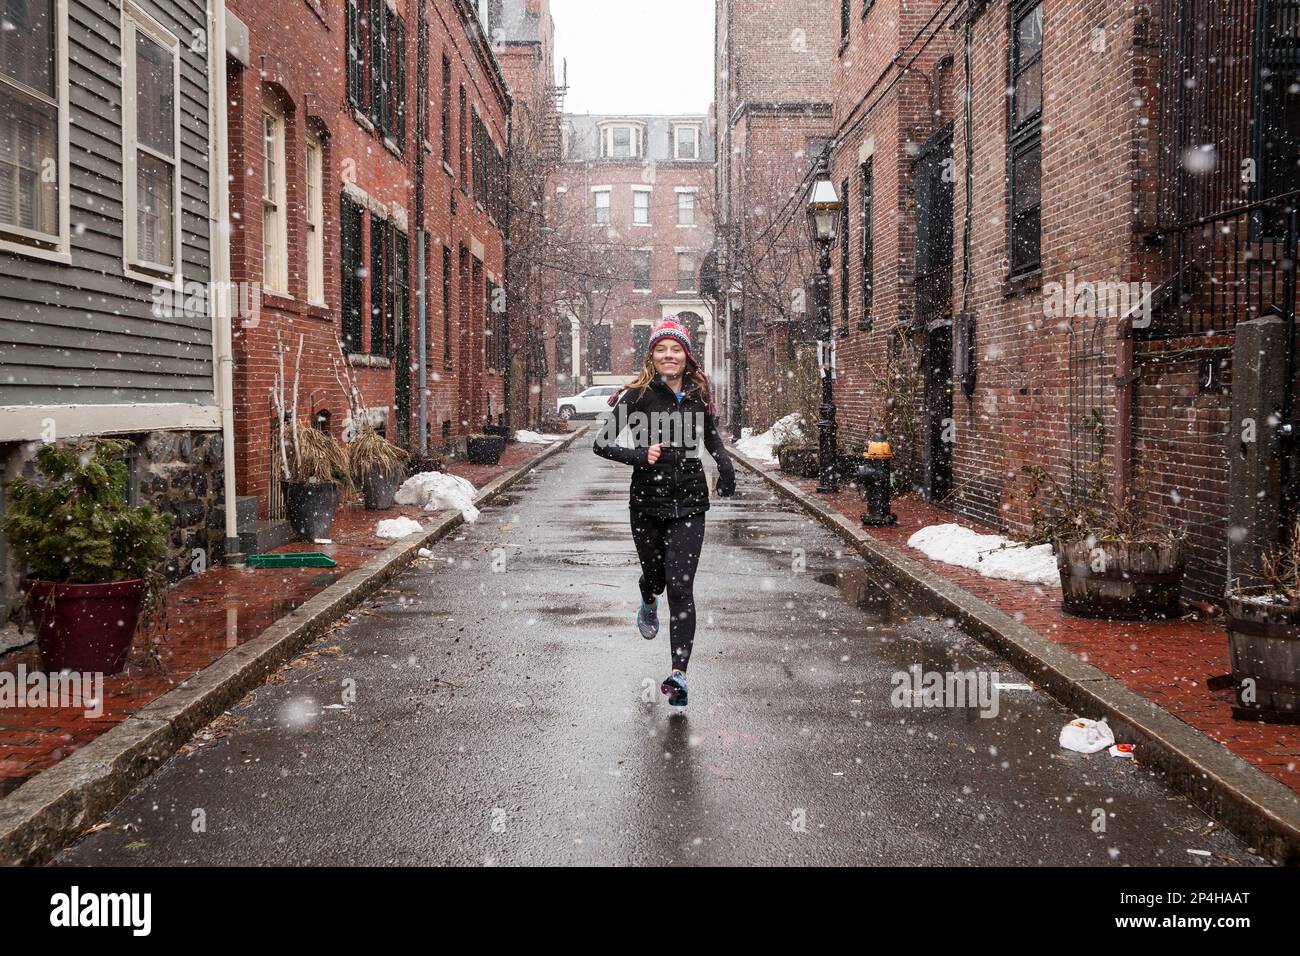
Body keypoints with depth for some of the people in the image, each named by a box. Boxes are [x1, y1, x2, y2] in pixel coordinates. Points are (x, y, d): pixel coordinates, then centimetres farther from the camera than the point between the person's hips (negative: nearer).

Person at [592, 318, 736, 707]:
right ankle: (648, 603, 56)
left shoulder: (698, 396, 4)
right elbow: (601, 444, -4)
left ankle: (678, 673, -12)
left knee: (681, 587, -9)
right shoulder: (637, 395, -5)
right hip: (647, 501, 0)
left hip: (689, 504, 0)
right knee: (654, 573, 16)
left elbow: (712, 439, 20)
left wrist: (725, 462, -1)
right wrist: (639, 456, -20)